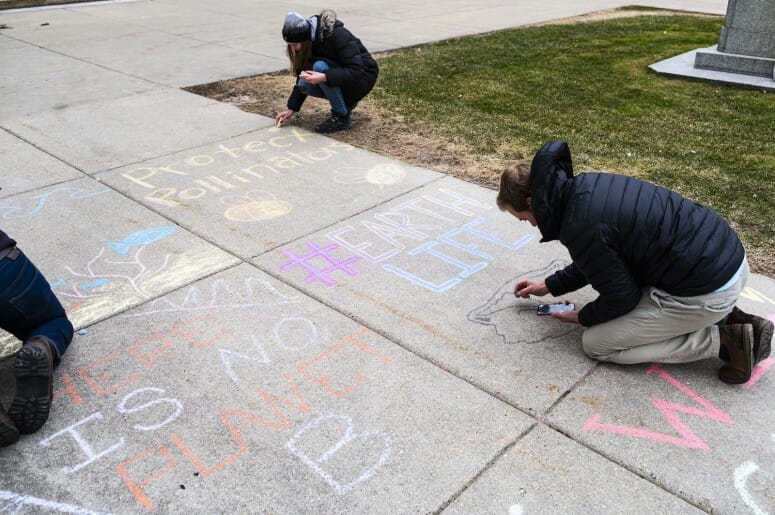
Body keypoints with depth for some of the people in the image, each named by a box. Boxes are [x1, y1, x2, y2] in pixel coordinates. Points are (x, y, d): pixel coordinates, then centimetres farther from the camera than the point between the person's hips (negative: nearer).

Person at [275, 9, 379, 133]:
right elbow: (303, 76, 2)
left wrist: (324, 77, -41)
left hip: (363, 77, -7)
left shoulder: (338, 35, -27)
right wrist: (291, 108, -4)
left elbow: (357, 71, -32)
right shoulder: (310, 42, -6)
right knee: (304, 85, -17)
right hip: (339, 75, 7)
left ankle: (342, 118, -19)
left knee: (320, 66, -29)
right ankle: (346, 101, 4)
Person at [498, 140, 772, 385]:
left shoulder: (580, 228, -23)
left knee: (595, 344, 0)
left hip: (706, 291, -9)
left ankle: (723, 341, 1)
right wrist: (549, 285, 24)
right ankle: (725, 317, 17)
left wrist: (583, 317, 9)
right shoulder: (586, 185, 5)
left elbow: (620, 296, -10)